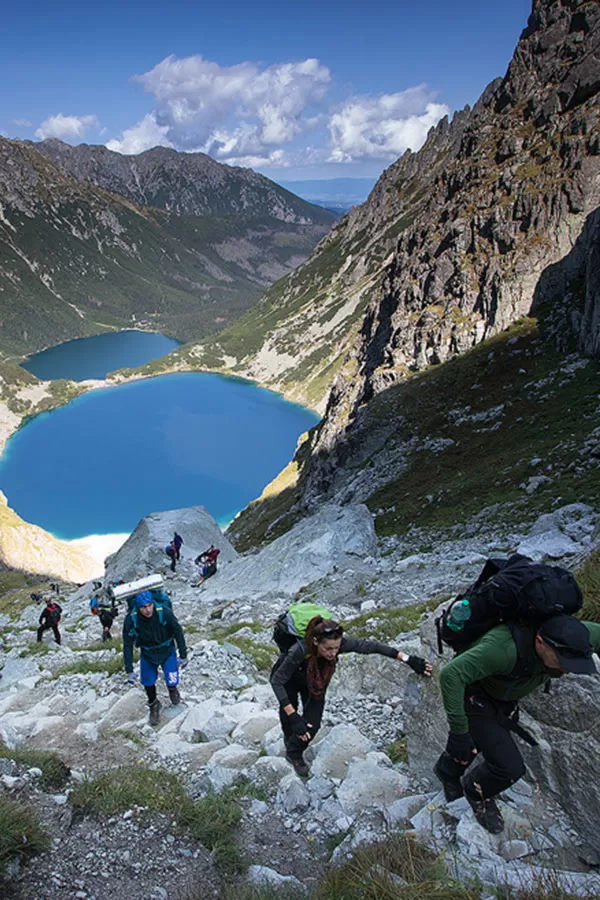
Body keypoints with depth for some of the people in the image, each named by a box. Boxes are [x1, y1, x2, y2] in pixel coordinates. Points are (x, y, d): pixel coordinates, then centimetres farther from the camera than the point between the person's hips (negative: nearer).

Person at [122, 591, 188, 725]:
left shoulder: (164, 612, -31)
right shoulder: (131, 619, -27)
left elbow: (178, 632, -16)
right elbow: (128, 645, -16)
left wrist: (183, 656, -10)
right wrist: (129, 671, -16)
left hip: (167, 651, -1)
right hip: (147, 654, 1)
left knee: (172, 682, -6)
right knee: (148, 683, 6)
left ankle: (172, 688, 33)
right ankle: (154, 705, 38)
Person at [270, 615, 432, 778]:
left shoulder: (340, 644, -37)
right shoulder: (299, 651, -45)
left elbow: (372, 646, -28)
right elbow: (277, 681, -34)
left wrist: (407, 659, -30)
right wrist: (293, 716, -37)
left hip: (315, 682, 3)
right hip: (290, 679, -2)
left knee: (312, 725, -3)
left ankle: (294, 754, 29)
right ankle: (290, 738, 51)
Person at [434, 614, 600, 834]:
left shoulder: (567, 634, -27)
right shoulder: (504, 648, -46)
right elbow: (451, 674, -48)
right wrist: (458, 731, -41)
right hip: (474, 697, -6)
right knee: (510, 767, -12)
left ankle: (447, 771, 58)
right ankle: (477, 792, 22)